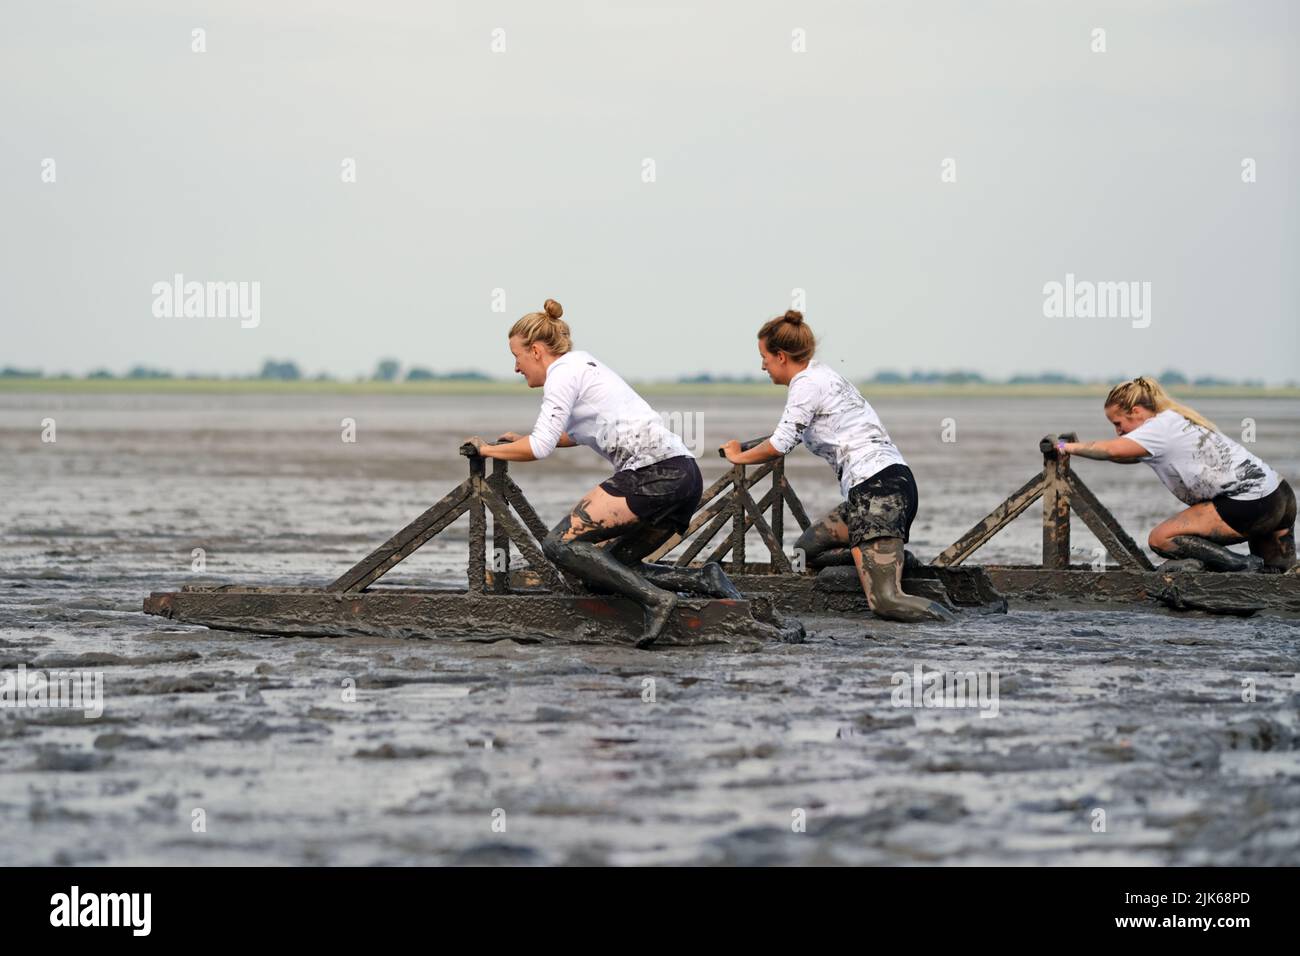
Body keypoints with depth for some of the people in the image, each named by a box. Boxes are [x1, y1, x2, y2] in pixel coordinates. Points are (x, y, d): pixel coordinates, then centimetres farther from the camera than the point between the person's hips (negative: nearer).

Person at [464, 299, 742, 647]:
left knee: (560, 544, -11)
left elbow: (540, 448, -8)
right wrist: (523, 440, 45)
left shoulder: (564, 372, -1)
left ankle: (655, 598, -23)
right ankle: (703, 579, -2)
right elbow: (578, 433, 46)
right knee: (608, 572, 12)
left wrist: (487, 449, 7)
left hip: (653, 473, -9)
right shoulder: (584, 364, 27)